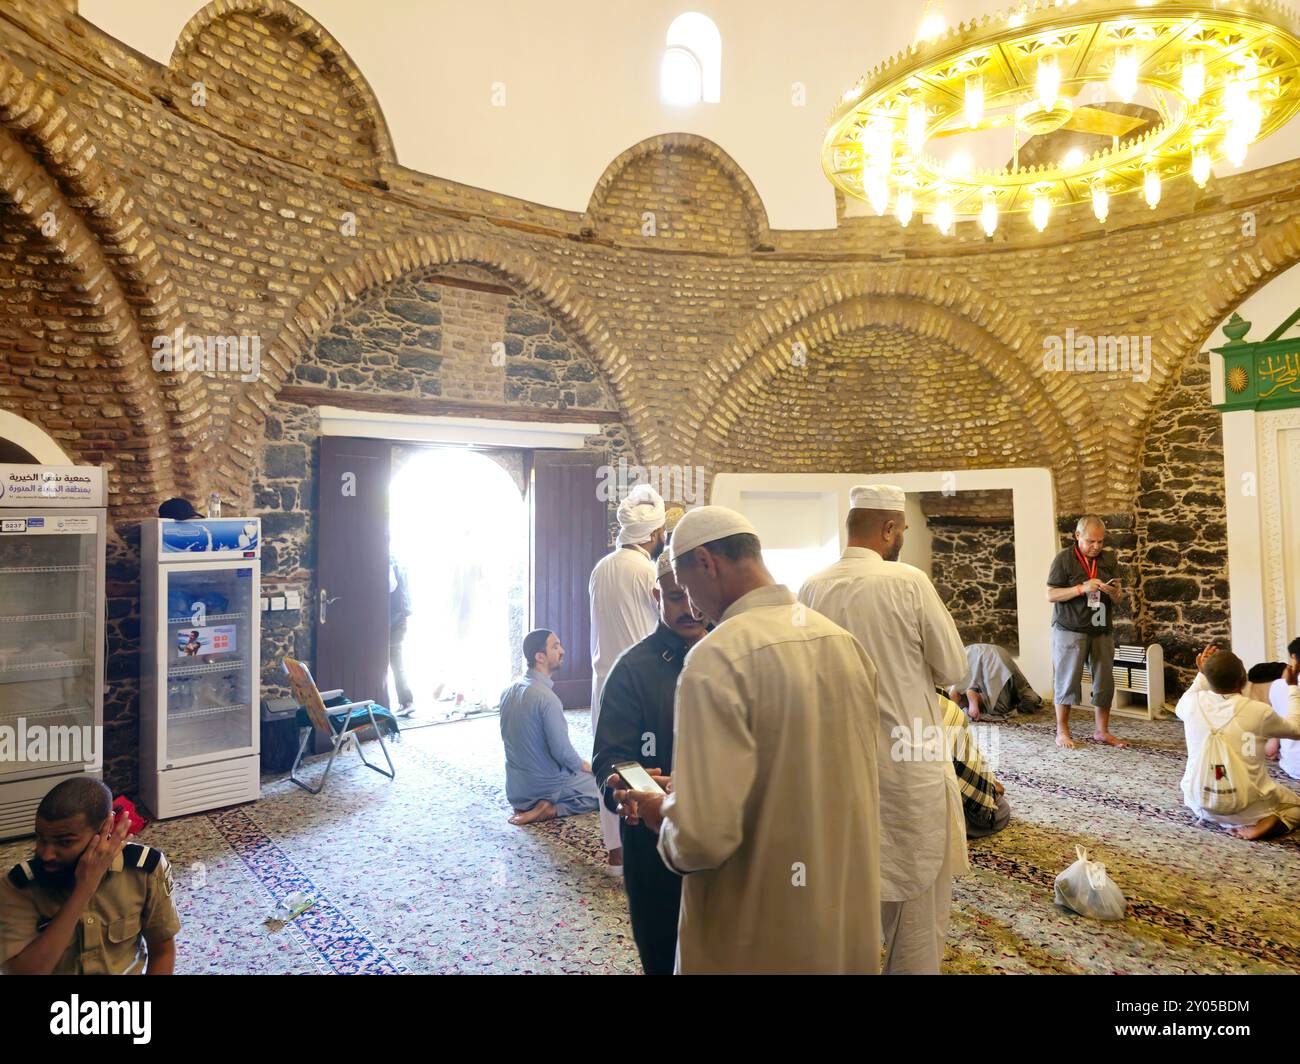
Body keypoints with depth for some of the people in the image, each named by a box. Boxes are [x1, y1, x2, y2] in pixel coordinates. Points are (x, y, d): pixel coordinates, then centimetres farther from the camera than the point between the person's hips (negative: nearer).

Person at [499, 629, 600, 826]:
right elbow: (562, 751, -24)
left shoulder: (510, 690, 1)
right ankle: (552, 809, -7)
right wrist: (583, 766, -2)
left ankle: (529, 806, 10)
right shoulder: (546, 697, -25)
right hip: (548, 785, -8)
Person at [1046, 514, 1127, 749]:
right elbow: (1051, 595, -9)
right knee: (1067, 681, 1)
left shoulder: (1109, 559, 6)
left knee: (1105, 681, 8)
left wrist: (1114, 593, -14)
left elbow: (1119, 599, 10)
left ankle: (1102, 731, 22)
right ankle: (1062, 732, 12)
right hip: (1070, 630, -4)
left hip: (1102, 630, 4)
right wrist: (1082, 588, -21)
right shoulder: (1064, 559, -6)